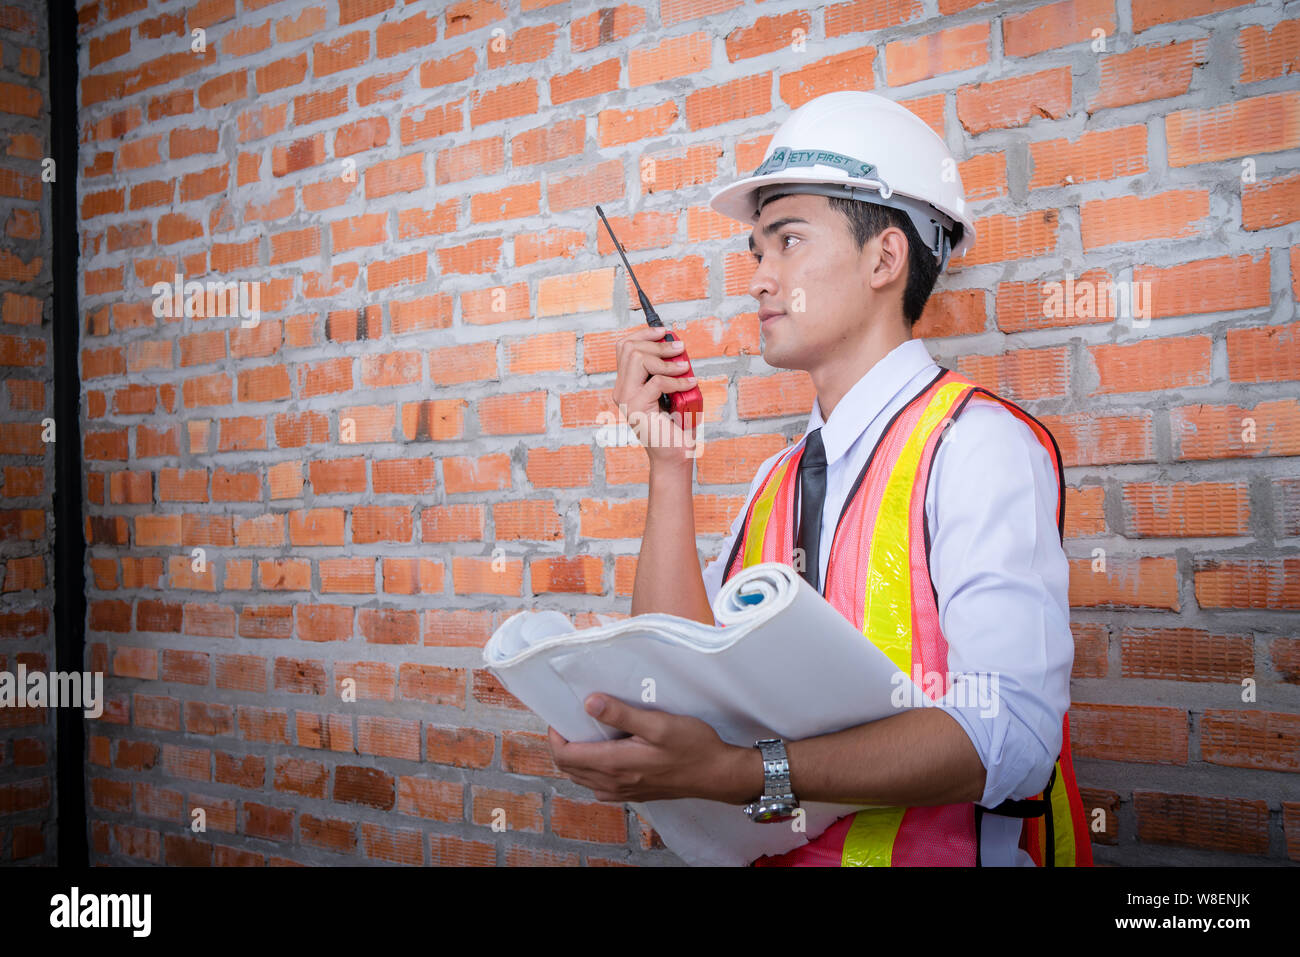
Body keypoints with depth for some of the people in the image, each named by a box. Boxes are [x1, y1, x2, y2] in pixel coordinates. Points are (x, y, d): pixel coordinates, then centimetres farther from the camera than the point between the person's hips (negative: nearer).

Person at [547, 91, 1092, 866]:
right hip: (780, 848, 5)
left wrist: (737, 773, -28)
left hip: (940, 848, -5)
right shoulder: (780, 480, 10)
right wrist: (669, 466, 1)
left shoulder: (980, 445, -9)